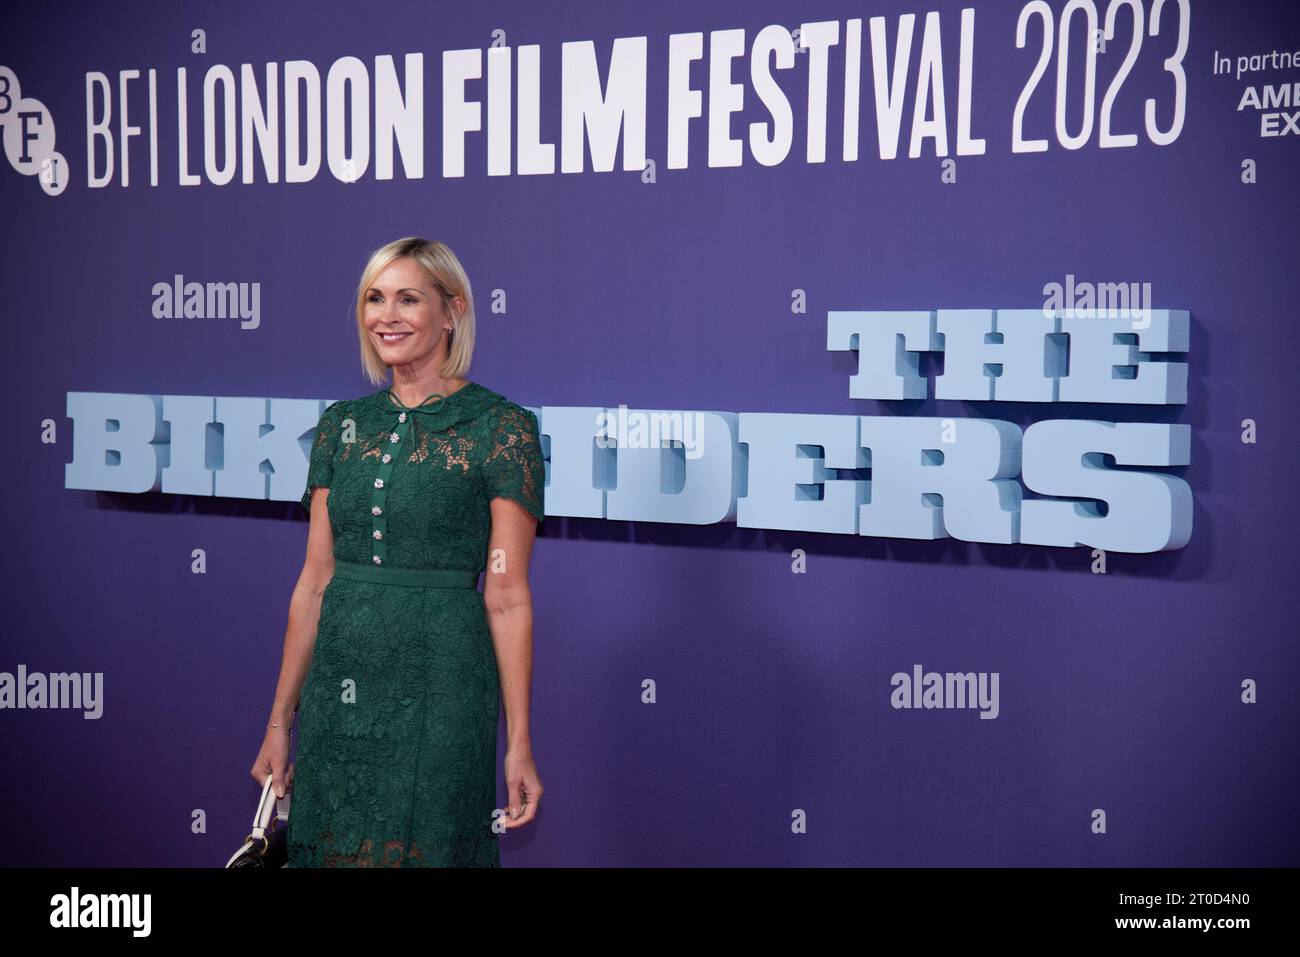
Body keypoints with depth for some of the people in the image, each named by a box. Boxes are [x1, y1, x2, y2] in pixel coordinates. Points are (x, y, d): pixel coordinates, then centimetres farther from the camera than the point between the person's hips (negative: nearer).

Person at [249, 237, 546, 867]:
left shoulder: (501, 427, -7)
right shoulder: (341, 426, 8)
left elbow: (506, 596, -9)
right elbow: (314, 580, 9)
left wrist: (519, 743, -10)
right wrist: (279, 722, 9)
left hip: (439, 686, -5)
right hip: (336, 689, 5)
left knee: (425, 849, 7)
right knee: (328, 851, 14)